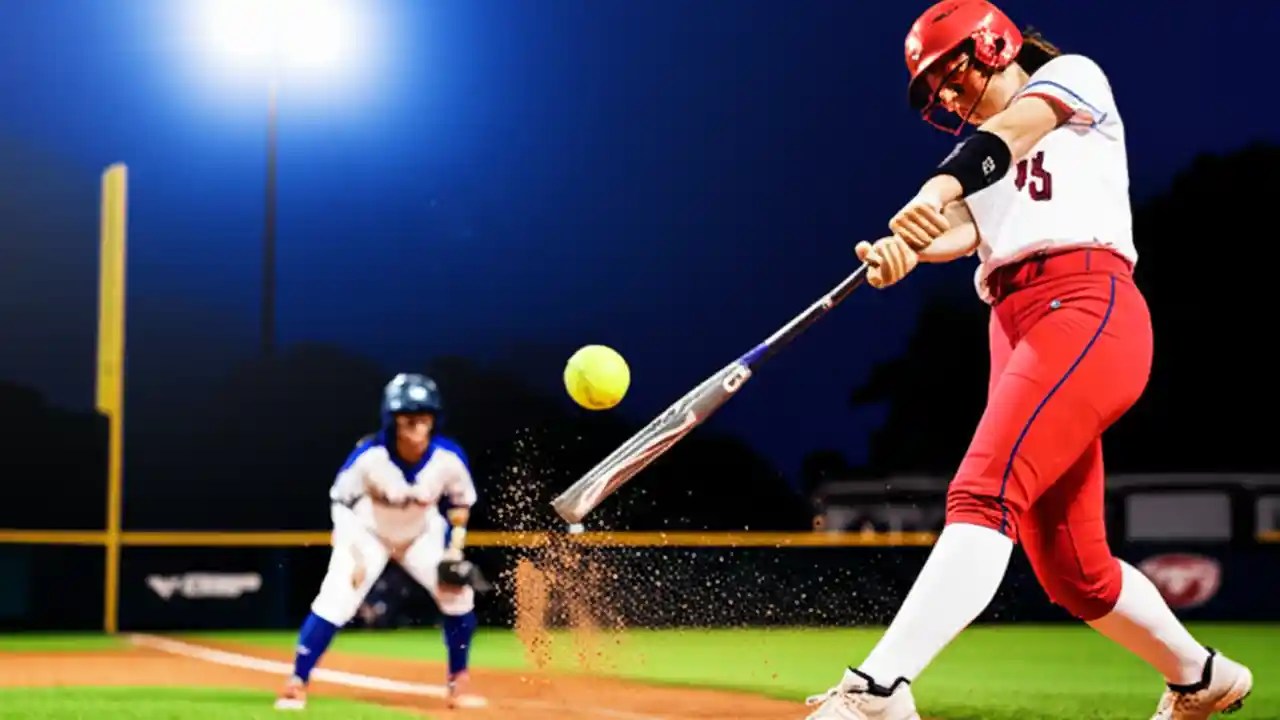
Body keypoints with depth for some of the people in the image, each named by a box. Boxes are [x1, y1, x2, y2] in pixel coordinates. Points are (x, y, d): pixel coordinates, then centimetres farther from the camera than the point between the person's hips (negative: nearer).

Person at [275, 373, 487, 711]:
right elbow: (341, 500, -15)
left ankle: (458, 685, 11)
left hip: (422, 534, 3)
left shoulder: (449, 458, -26)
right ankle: (296, 684, -7)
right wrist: (353, 553, -22)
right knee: (334, 604, -18)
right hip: (367, 532, -3)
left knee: (458, 596, -6)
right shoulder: (370, 455, -31)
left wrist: (455, 549, -14)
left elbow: (461, 502, -5)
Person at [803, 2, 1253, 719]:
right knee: (1071, 570, 9)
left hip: (1088, 310, -8)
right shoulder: (981, 163, 28)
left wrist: (942, 185, -33)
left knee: (984, 494, -26)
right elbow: (963, 232, 5)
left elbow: (1014, 130, -12)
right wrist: (905, 248, -20)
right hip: (1016, 332, 8)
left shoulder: (1073, 75, 12)